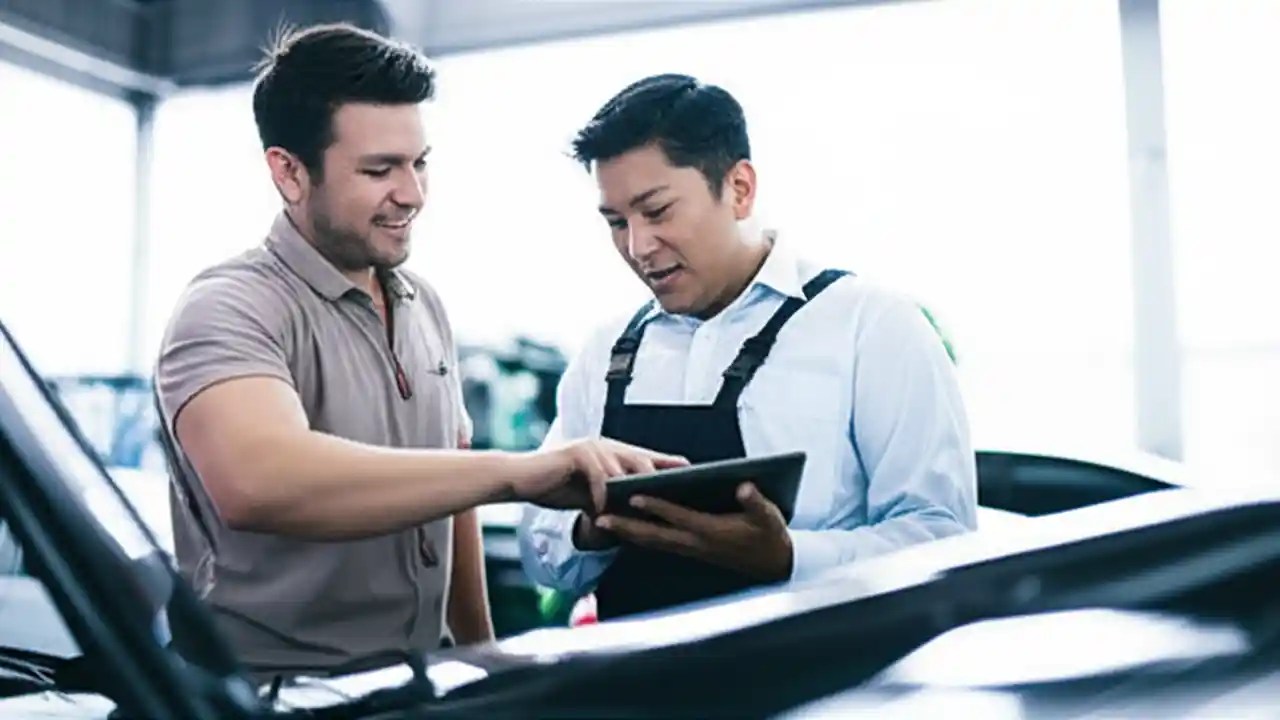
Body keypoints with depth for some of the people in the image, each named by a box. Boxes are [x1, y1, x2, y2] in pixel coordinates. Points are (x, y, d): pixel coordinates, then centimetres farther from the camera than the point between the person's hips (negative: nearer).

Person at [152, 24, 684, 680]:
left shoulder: (425, 307, 8)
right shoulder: (230, 308, -13)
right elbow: (258, 482, -31)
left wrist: (480, 652, 12)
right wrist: (516, 472, -34)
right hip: (271, 693, -5)